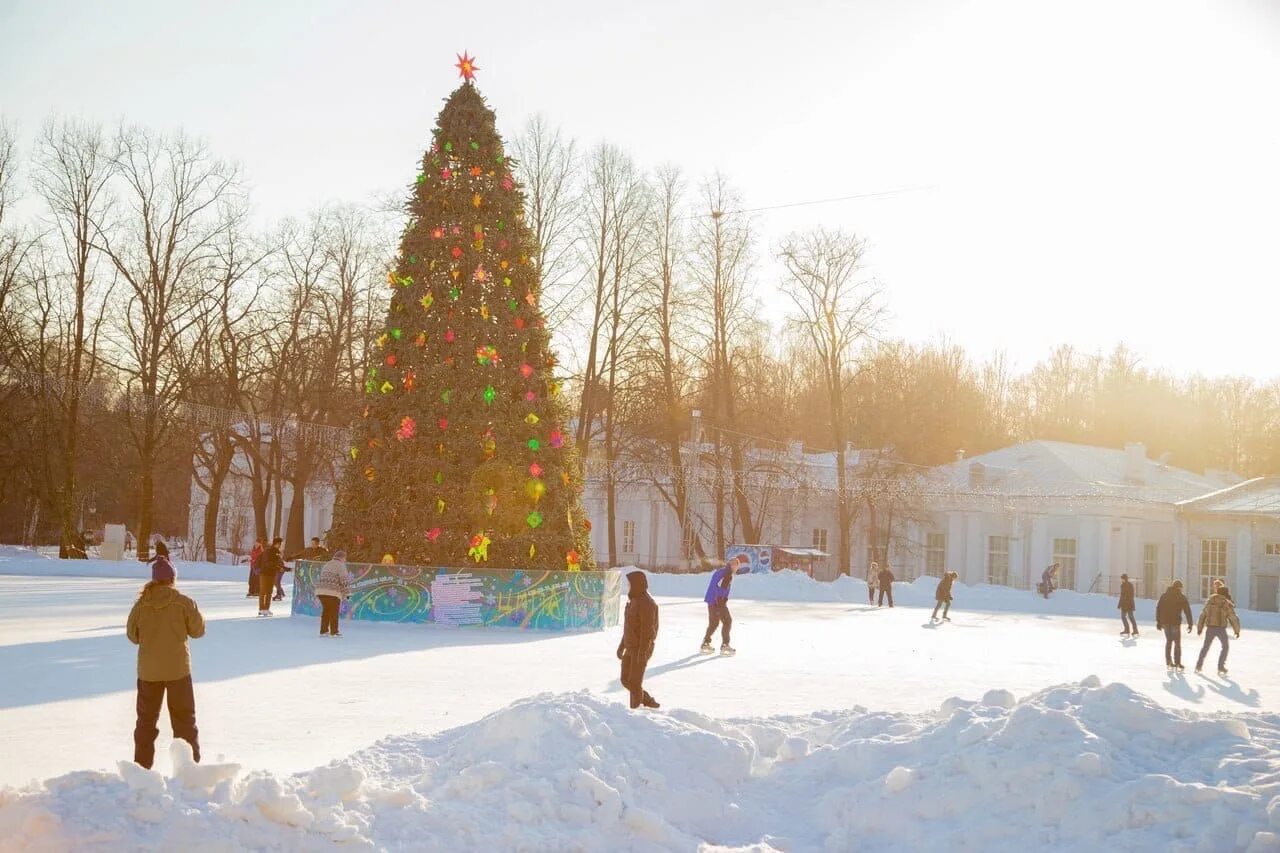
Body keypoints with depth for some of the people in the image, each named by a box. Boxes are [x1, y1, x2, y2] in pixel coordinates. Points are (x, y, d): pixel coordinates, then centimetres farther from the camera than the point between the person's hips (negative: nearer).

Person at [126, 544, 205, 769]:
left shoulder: (142, 603, -5)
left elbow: (132, 634, 3)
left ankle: (142, 766, 15)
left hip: (148, 670, 2)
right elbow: (198, 630, -4)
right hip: (178, 668, -2)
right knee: (184, 718, 8)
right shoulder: (183, 602, -11)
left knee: (146, 719, 14)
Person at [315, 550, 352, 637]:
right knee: (334, 612, 2)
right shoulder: (340, 566, -4)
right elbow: (344, 580, -11)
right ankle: (334, 632, 6)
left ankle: (323, 631, 17)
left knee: (326, 611, 16)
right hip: (333, 592, -7)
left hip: (321, 591, 7)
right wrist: (347, 593, -6)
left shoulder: (326, 565, 21)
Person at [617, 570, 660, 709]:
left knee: (635, 682, -5)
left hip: (642, 649, -10)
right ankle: (649, 702, 24)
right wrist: (622, 645, 22)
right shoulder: (633, 600, 12)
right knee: (626, 680, 12)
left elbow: (647, 629, -22)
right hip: (631, 648, 10)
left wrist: (642, 652, -25)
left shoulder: (646, 603, -18)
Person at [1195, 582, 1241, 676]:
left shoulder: (1210, 601, 8)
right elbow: (1233, 618, -6)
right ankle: (1221, 667, 8)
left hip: (1210, 628, 4)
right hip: (1221, 628, -4)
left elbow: (1203, 615, 13)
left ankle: (1198, 666, 16)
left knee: (1205, 646, 17)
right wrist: (1237, 630, 5)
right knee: (1225, 646, 14)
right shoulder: (1226, 603, -6)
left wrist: (1200, 627, 22)